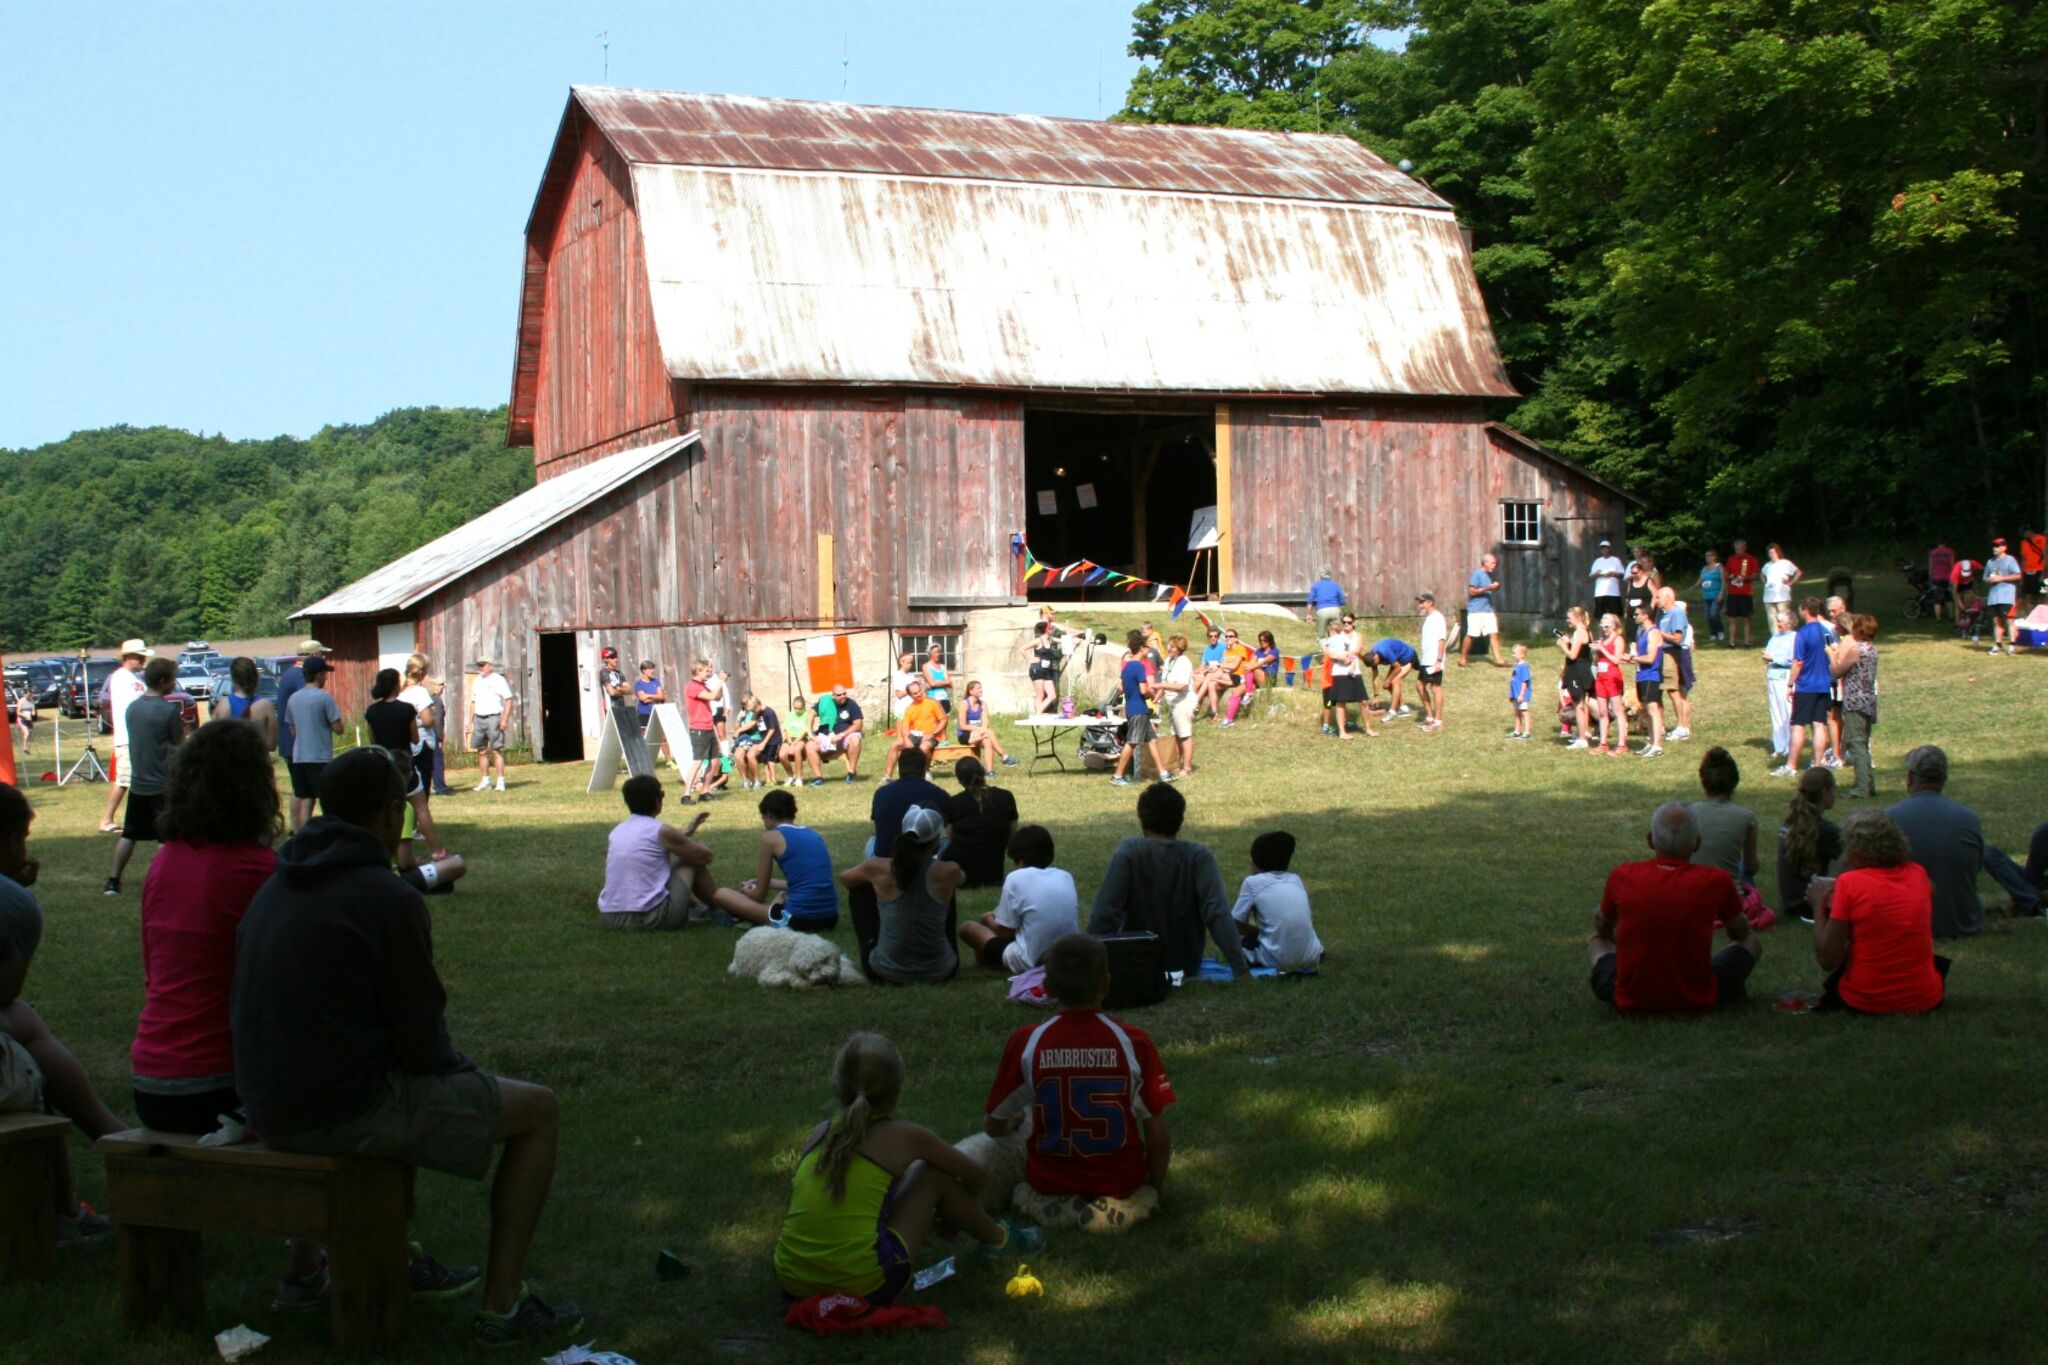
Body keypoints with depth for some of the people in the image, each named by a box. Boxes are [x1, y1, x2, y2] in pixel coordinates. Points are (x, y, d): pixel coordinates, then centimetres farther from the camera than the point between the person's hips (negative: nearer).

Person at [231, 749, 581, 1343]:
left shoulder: (274, 889, 9)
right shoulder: (389, 898, -17)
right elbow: (420, 1042, -14)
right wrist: (462, 1069, 10)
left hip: (267, 1106, 9)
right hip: (347, 1109, -9)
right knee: (538, 1110, 6)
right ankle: (502, 1305, 6)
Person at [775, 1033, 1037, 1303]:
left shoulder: (819, 1134, 11)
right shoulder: (904, 1136, 2)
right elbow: (977, 1174, 17)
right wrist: (966, 1212, 41)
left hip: (792, 1283, 4)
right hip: (866, 1286, -4)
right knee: (934, 1175, 15)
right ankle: (997, 1239, 38)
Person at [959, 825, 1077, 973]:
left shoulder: (1017, 878, -9)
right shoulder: (1066, 876, 5)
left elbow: (1003, 931, -6)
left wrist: (991, 919, 18)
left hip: (1030, 962, -6)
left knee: (968, 928, 13)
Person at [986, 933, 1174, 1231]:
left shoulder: (1025, 1042, -15)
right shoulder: (1133, 1042, -16)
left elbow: (994, 1126, -3)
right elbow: (1158, 1137, -10)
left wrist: (1014, 1122, 21)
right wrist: (1156, 1186, 10)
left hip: (1050, 1182, 0)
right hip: (1122, 1181, 0)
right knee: (1164, 1152, 30)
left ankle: (1043, 1204, 0)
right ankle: (1134, 1203, -1)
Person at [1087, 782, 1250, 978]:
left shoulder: (1129, 853, -17)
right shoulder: (1200, 857, -13)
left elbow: (1105, 915, -23)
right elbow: (1217, 914, -23)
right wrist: (1241, 969, -26)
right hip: (1187, 968, 2)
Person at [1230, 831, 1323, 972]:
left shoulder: (1252, 882, 3)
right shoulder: (1296, 879, 16)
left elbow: (1237, 925, 4)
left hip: (1277, 961, -5)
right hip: (1310, 958, 5)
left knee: (1242, 944, 25)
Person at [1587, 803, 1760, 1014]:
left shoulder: (1621, 877, -5)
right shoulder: (1715, 881, -8)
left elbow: (1602, 928, 18)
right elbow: (1741, 932, 14)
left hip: (1630, 1003, 1)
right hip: (1697, 1003, -1)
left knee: (1597, 942, 30)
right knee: (1752, 942, 23)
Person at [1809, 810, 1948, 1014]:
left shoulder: (1849, 882, -13)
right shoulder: (1918, 874, 0)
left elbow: (1828, 960, -15)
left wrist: (1819, 908, -1)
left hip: (1865, 1002, -3)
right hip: (1924, 1000, 3)